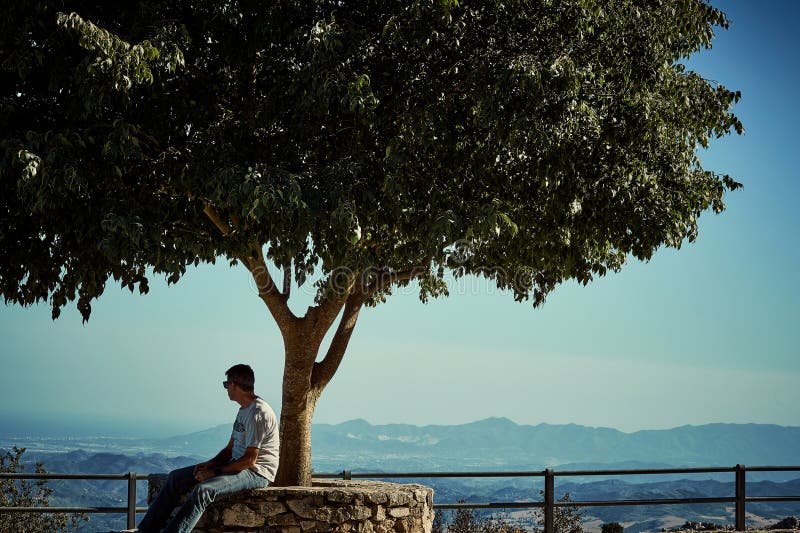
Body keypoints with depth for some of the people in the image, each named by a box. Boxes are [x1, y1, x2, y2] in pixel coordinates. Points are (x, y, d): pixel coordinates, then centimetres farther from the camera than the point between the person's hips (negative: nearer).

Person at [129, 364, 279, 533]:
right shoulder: (243, 411, 16)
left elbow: (250, 460, -21)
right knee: (176, 477, 3)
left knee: (203, 490, -34)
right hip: (237, 465, 10)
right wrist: (210, 464, 0)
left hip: (256, 473, -10)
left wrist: (215, 472, -17)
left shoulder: (259, 413, -17)